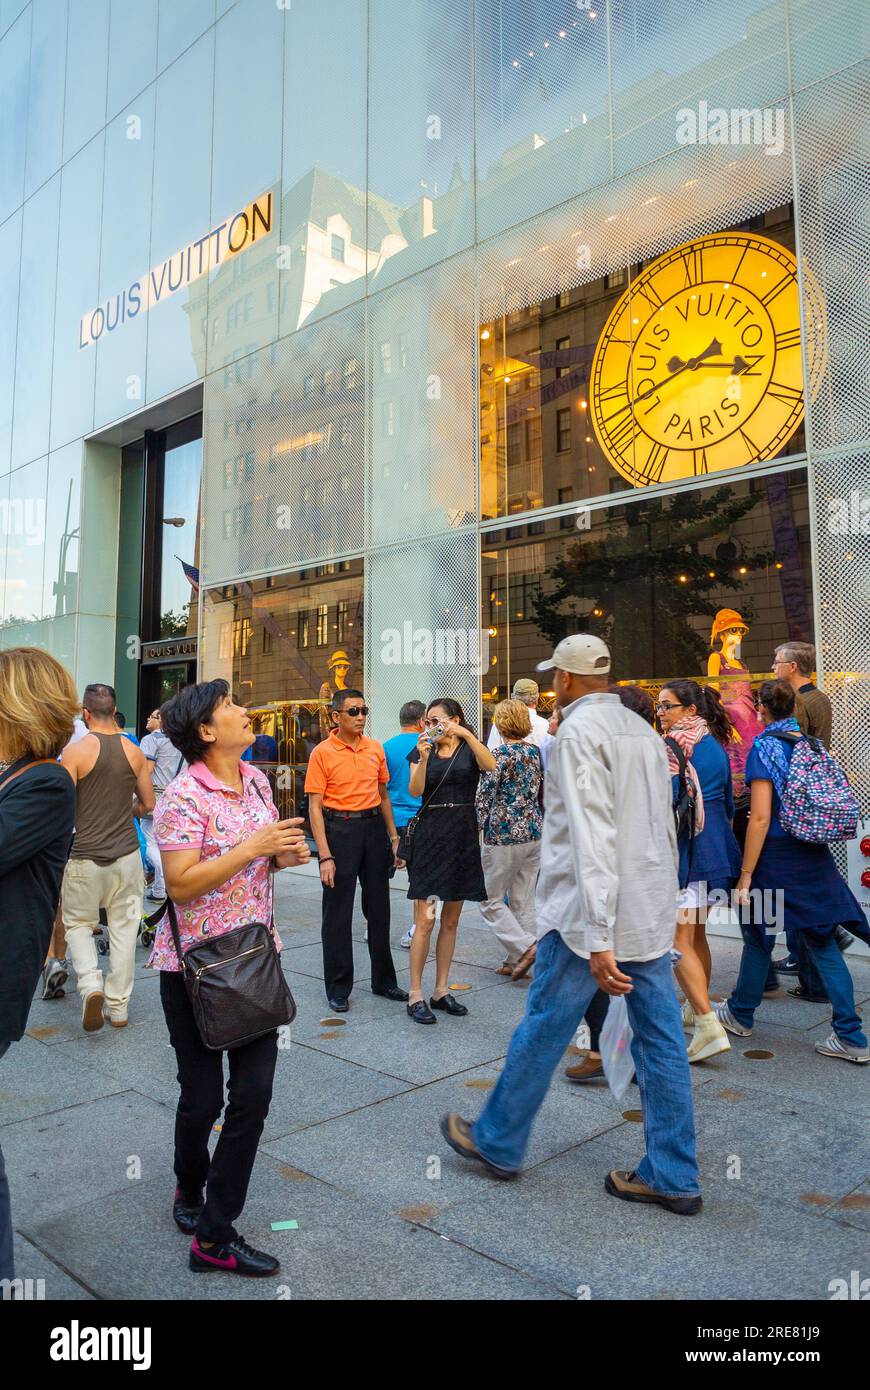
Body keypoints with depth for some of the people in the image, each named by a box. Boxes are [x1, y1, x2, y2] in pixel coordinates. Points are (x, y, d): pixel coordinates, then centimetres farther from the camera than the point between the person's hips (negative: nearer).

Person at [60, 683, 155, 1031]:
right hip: (127, 855, 3)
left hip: (85, 856, -3)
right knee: (123, 928, 10)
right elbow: (148, 804, 8)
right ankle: (119, 1007, 17)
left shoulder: (75, 752, -10)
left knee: (78, 924, 15)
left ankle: (90, 985, -6)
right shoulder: (135, 752, 1)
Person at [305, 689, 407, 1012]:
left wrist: (393, 837, 12)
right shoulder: (322, 753, -7)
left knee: (379, 907, 13)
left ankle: (383, 980, 27)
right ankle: (338, 989, 16)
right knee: (337, 912, 3)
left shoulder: (375, 747, 7)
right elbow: (315, 806, -9)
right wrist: (325, 856, -15)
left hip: (374, 827, 5)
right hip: (339, 829, -4)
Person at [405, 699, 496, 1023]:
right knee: (425, 920, -5)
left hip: (463, 835, 2)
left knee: (451, 920, 10)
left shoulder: (470, 749, 5)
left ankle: (441, 991, 20)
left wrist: (465, 734, -25)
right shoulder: (421, 750, 6)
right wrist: (424, 758, -22)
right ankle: (415, 995, 2)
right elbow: (415, 791, -9)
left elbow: (490, 765, -18)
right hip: (430, 834, -1)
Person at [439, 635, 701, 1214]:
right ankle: (674, 1177, 21)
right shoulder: (644, 731, 12)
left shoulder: (579, 731, -14)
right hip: (652, 911, 8)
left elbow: (591, 838, -22)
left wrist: (597, 939, -24)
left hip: (590, 912, -8)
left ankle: (498, 1142, 26)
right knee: (661, 1040, 11)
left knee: (543, 1030, 8)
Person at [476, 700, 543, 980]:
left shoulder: (500, 754, -13)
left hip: (504, 834, -7)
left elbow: (484, 798, -12)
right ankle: (516, 961, 17)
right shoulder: (535, 752, 6)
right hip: (534, 833, 7)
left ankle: (525, 946, -5)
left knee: (490, 899, 6)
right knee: (524, 901, 12)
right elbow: (541, 794, 13)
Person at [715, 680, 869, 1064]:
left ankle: (740, 1014, 29)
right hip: (815, 856, 6)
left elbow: (761, 817, -17)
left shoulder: (766, 746, -13)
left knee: (758, 935, 11)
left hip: (776, 855, -6)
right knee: (821, 940, 9)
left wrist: (746, 875, -13)